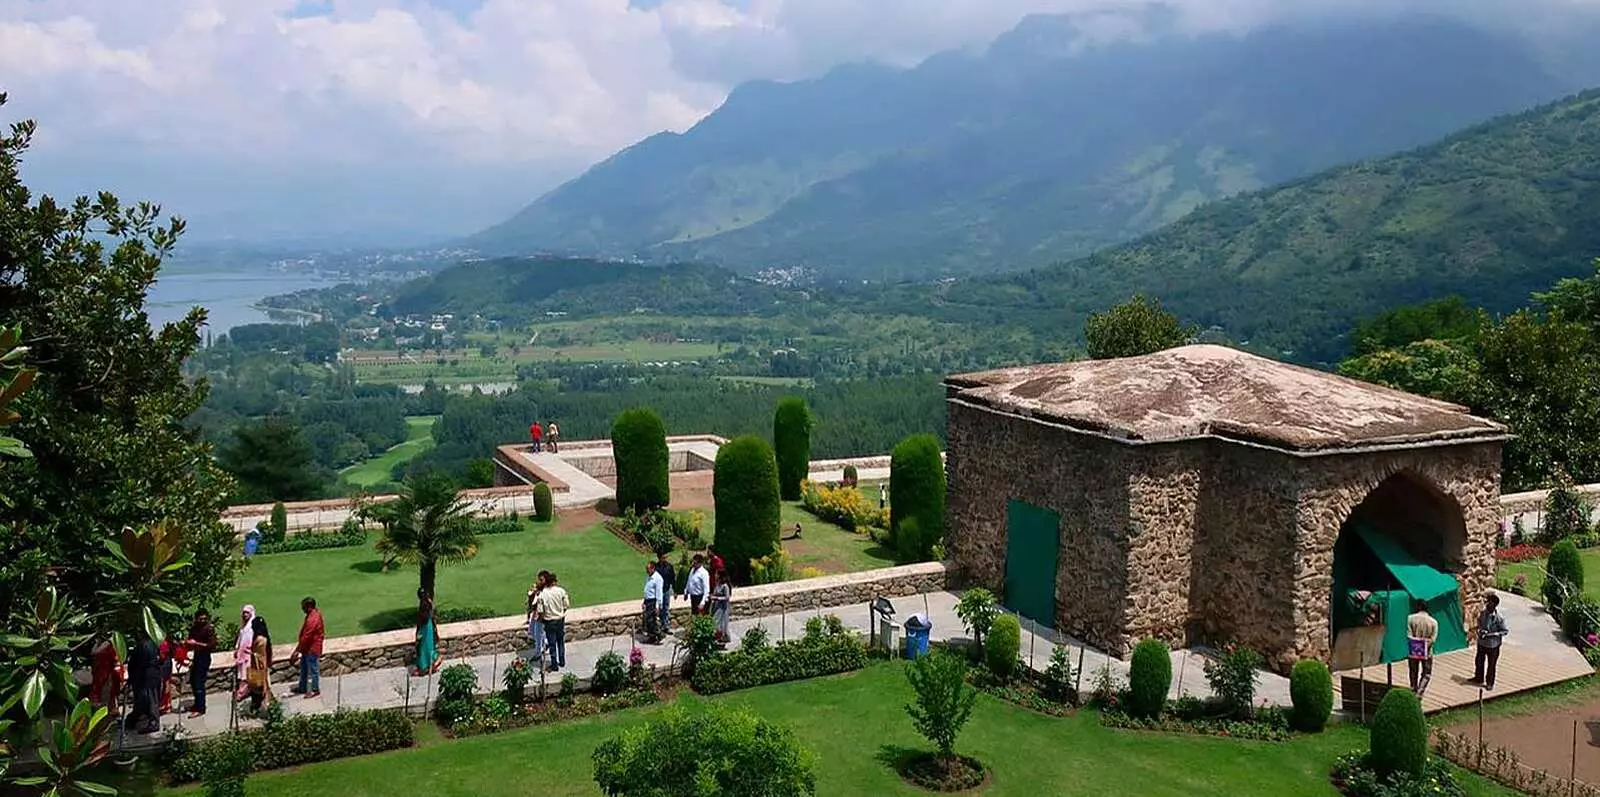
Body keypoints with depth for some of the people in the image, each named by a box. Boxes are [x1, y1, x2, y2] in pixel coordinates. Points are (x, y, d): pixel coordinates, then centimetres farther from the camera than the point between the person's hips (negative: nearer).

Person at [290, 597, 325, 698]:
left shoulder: (312, 619, -29)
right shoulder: (315, 613, 3)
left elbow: (306, 637, -28)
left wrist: (297, 650, -22)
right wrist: (299, 648, 20)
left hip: (312, 649, -10)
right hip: (307, 648, 10)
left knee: (313, 669, 5)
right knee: (304, 668, 21)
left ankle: (315, 690, 18)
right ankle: (302, 688, 35)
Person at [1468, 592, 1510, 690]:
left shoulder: (1499, 618, -24)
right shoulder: (1483, 613, -8)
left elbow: (1505, 631, -15)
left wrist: (1492, 634, -24)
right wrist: (1480, 630, -9)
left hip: (1493, 645, -5)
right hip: (1481, 642, 5)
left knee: (1491, 665, 12)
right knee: (1479, 661, 21)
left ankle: (1490, 683, 29)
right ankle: (1478, 678, 43)